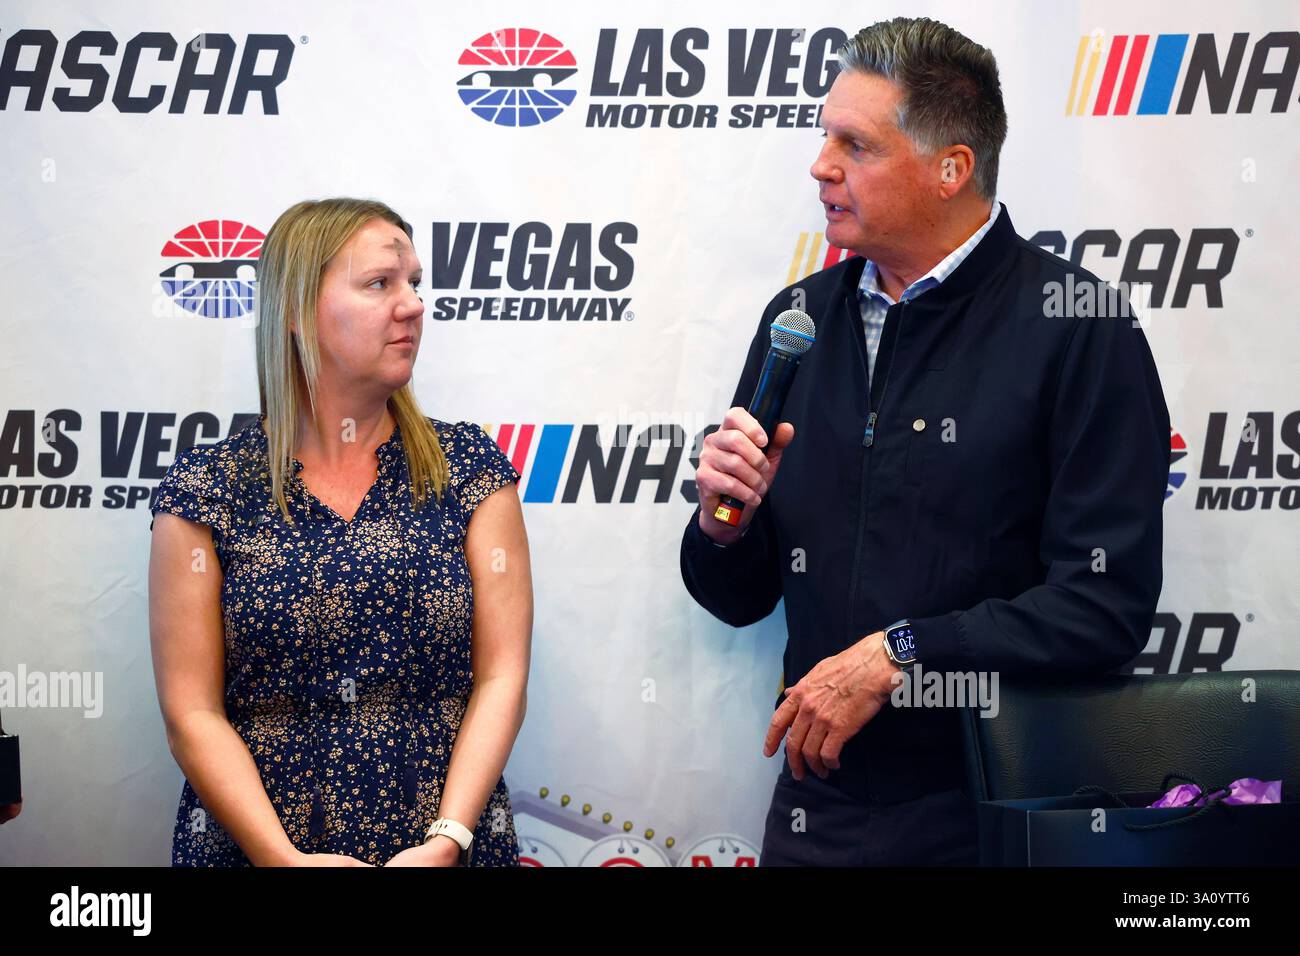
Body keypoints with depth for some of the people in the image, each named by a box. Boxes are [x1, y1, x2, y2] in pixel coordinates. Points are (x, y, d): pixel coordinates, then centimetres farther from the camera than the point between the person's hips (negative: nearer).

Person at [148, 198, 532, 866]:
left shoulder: (468, 466, 0)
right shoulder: (205, 489, -4)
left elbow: (501, 676, -4)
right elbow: (192, 714, -6)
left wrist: (446, 840, -16)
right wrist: (285, 857, -17)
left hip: (446, 844, 1)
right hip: (253, 845, -1)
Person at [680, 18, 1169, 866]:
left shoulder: (1077, 326, -11)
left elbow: (1109, 604, -18)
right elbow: (739, 598, 11)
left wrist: (896, 654, -18)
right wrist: (723, 523, -10)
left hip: (994, 817, -4)